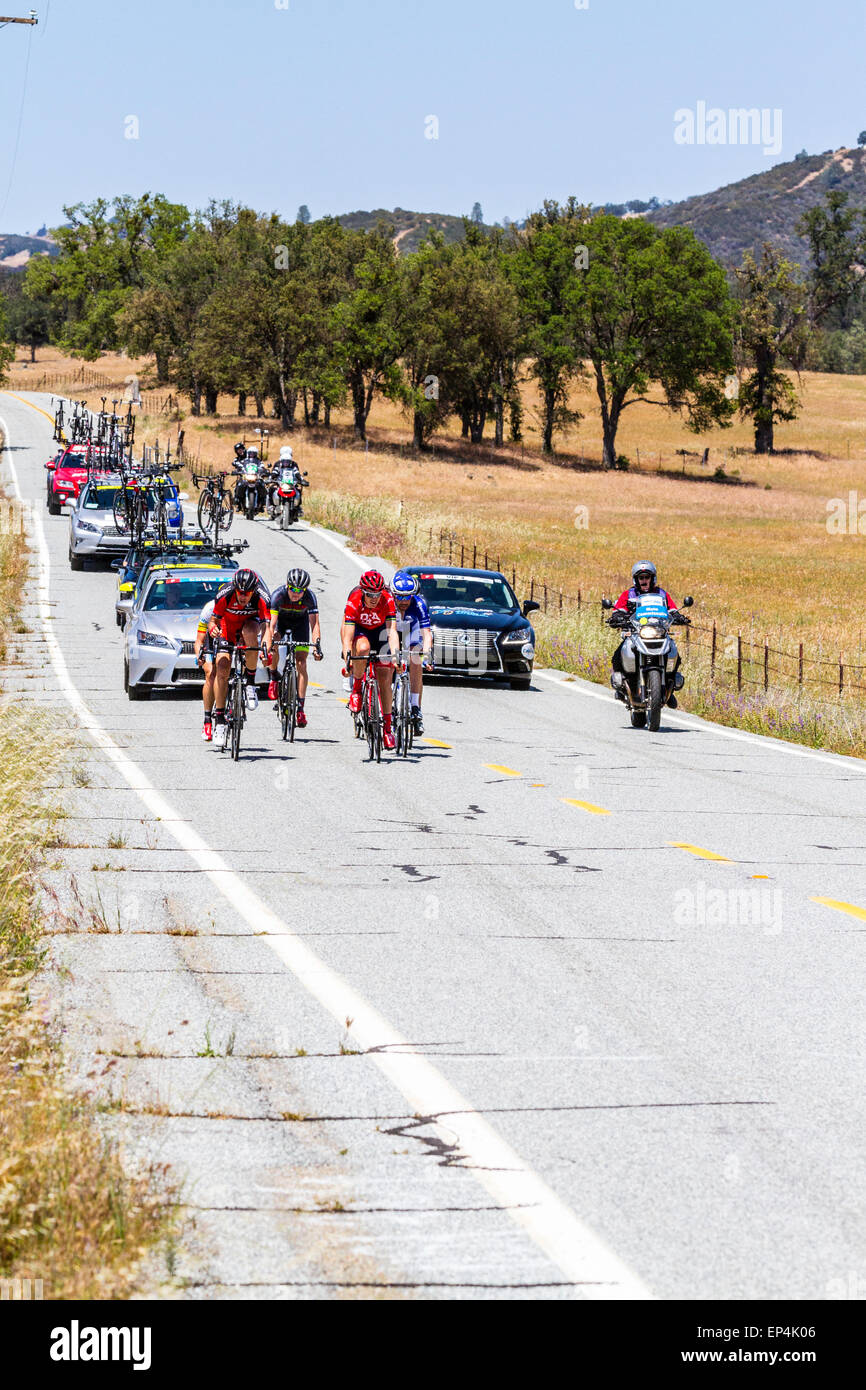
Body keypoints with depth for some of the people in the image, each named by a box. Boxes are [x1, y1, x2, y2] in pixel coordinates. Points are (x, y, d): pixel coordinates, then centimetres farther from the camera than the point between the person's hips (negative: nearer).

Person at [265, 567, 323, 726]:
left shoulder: (309, 597, -31)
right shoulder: (278, 594, -34)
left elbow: (314, 623, -34)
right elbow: (271, 624, -39)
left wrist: (317, 645, -48)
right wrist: (268, 646, -50)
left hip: (300, 622, 0)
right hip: (281, 619, 0)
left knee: (301, 664, -11)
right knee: (274, 644, -30)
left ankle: (300, 707, -9)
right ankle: (274, 676, 0)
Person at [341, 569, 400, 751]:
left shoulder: (387, 601, -29)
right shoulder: (353, 602, -31)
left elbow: (392, 631, -35)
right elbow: (347, 635, -35)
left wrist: (395, 654, -50)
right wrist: (347, 658, -47)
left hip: (379, 631, 1)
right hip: (359, 630, -1)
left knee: (385, 679, -7)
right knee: (362, 648, -39)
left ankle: (387, 727, 3)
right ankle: (356, 688, -15)